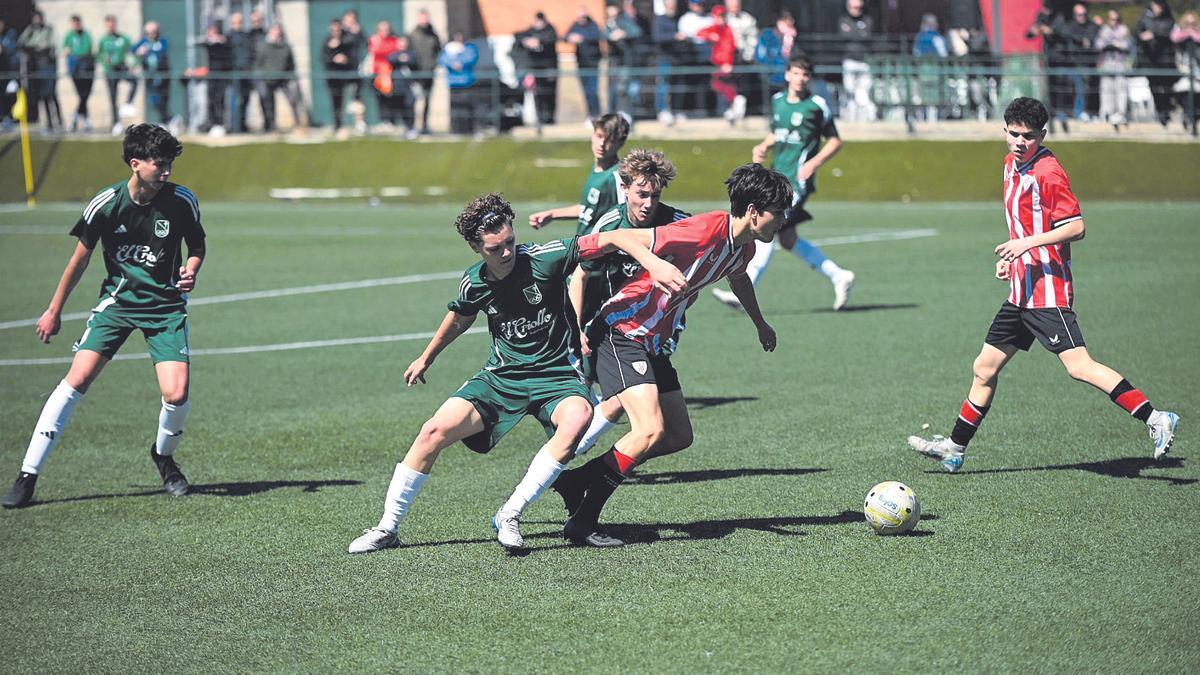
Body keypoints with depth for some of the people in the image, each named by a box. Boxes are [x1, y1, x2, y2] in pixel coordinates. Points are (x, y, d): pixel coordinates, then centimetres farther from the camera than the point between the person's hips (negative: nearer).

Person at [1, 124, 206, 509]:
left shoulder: (182, 202, -9)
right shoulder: (106, 203, -11)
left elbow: (197, 246, 10)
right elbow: (81, 258, 3)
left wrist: (191, 270, -14)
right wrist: (55, 310, 10)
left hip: (166, 305, 0)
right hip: (117, 300, 0)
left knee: (176, 395, -16)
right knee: (77, 380, -15)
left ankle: (163, 455, 20)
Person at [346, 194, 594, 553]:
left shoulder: (545, 259, -16)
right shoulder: (474, 282, -4)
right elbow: (461, 316, 20)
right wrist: (427, 357, 34)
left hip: (555, 375, -3)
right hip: (500, 376, 3)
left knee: (577, 417, -37)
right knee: (435, 431, -15)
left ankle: (510, 515, -28)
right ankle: (387, 529, 0)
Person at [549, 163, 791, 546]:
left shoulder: (743, 248, 7)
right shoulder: (705, 231, -23)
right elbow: (619, 238, -27)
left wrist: (760, 324, 46)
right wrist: (655, 265, -45)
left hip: (652, 343, 10)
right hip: (621, 332, -10)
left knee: (680, 437, 9)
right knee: (650, 430, -22)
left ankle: (576, 482, 17)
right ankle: (582, 523, -14)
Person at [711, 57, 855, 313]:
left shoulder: (817, 105, -6)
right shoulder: (778, 100, 12)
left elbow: (835, 141, 0)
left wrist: (815, 162, -14)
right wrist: (763, 147, 5)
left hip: (798, 180, -8)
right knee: (788, 240, 8)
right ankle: (839, 276, 21)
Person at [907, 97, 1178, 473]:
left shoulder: (1048, 172, -13)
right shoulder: (1011, 164, 14)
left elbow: (1076, 227, -18)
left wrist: (1027, 243, -24)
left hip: (1047, 291, -9)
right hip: (1021, 292, 9)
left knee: (1079, 366, -18)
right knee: (985, 368, 14)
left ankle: (1155, 420, -18)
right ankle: (955, 449, 23)